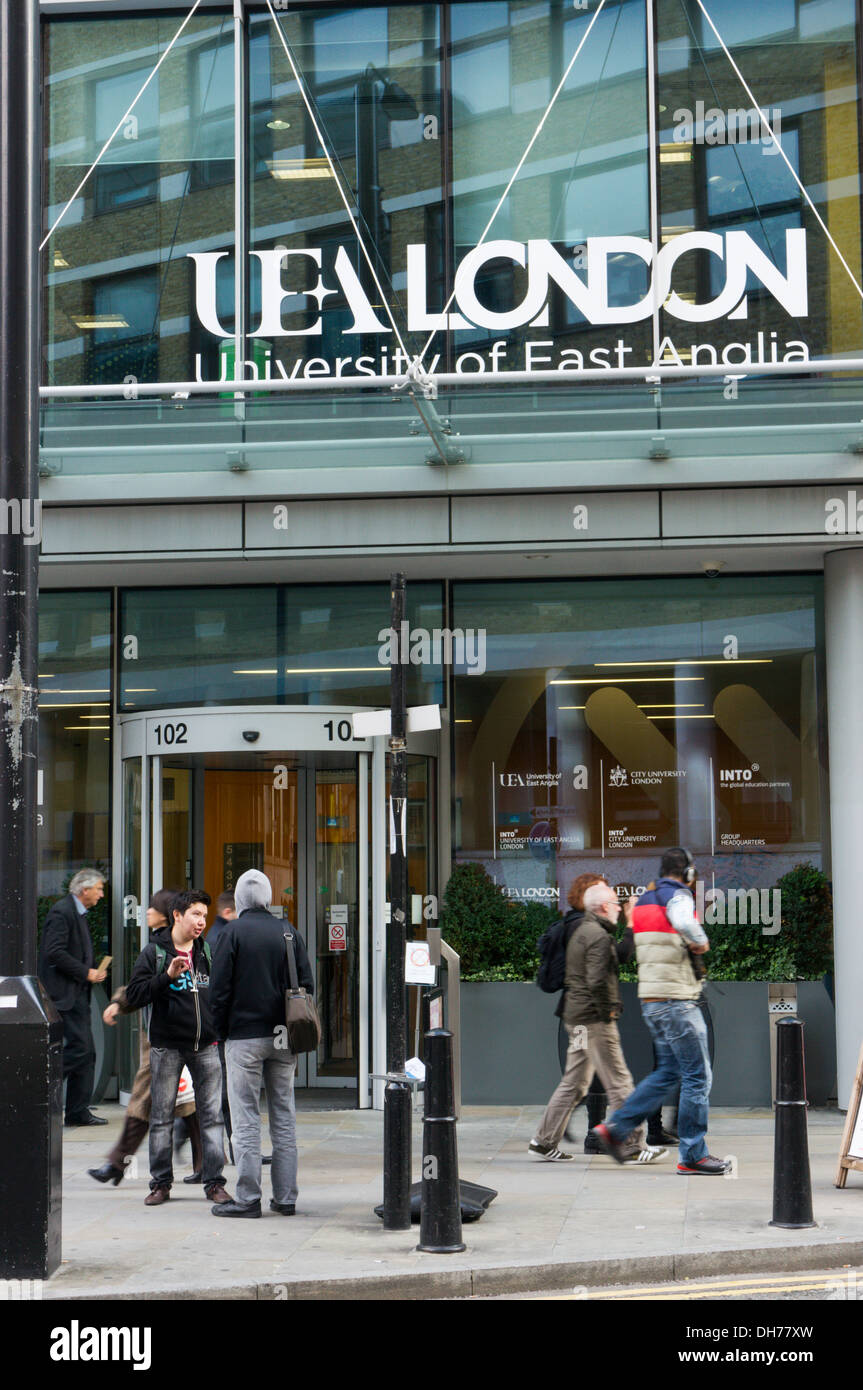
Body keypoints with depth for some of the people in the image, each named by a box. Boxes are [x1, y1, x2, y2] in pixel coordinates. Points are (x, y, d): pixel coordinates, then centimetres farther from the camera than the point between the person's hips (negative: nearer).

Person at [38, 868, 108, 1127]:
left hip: (77, 994, 10)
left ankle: (79, 1111, 10)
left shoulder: (80, 914, 19)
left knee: (86, 1053, 7)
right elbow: (55, 952, -21)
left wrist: (93, 972, 9)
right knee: (79, 1047, -16)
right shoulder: (62, 911, -13)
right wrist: (86, 973, -17)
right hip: (65, 993, -10)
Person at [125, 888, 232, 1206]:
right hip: (167, 1046, -3)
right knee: (161, 1116, 3)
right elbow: (133, 995, -9)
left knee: (212, 1114, 1)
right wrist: (167, 976, -19)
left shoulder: (207, 952, 11)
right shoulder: (154, 952, -1)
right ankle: (161, 1183, 11)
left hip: (206, 1045, 3)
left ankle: (214, 1182, 6)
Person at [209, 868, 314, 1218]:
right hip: (283, 1037, 4)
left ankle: (248, 1198, -2)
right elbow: (306, 984, 7)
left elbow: (219, 989, -8)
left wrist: (220, 1031, 2)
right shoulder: (287, 931, 6)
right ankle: (286, 1198, 10)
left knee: (246, 1121, -1)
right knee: (284, 1119, 9)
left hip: (244, 1036, -4)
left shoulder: (234, 932, -7)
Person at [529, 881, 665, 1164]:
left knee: (574, 1083, 14)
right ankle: (634, 1147, -3)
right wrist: (609, 1010, -14)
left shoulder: (580, 932, 17)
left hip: (575, 1017, 10)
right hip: (595, 1019, -10)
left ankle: (544, 1141, 15)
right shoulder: (599, 936, -15)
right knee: (619, 1083, -5)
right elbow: (597, 981, -22)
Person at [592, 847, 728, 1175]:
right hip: (676, 1001, -9)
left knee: (667, 1072, 17)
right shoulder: (678, 896, -12)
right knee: (697, 1077, -3)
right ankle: (692, 1155, -1)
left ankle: (615, 1127, 13)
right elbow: (684, 923, -35)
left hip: (651, 1000, 9)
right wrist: (701, 942, -17)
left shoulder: (644, 901, 15)